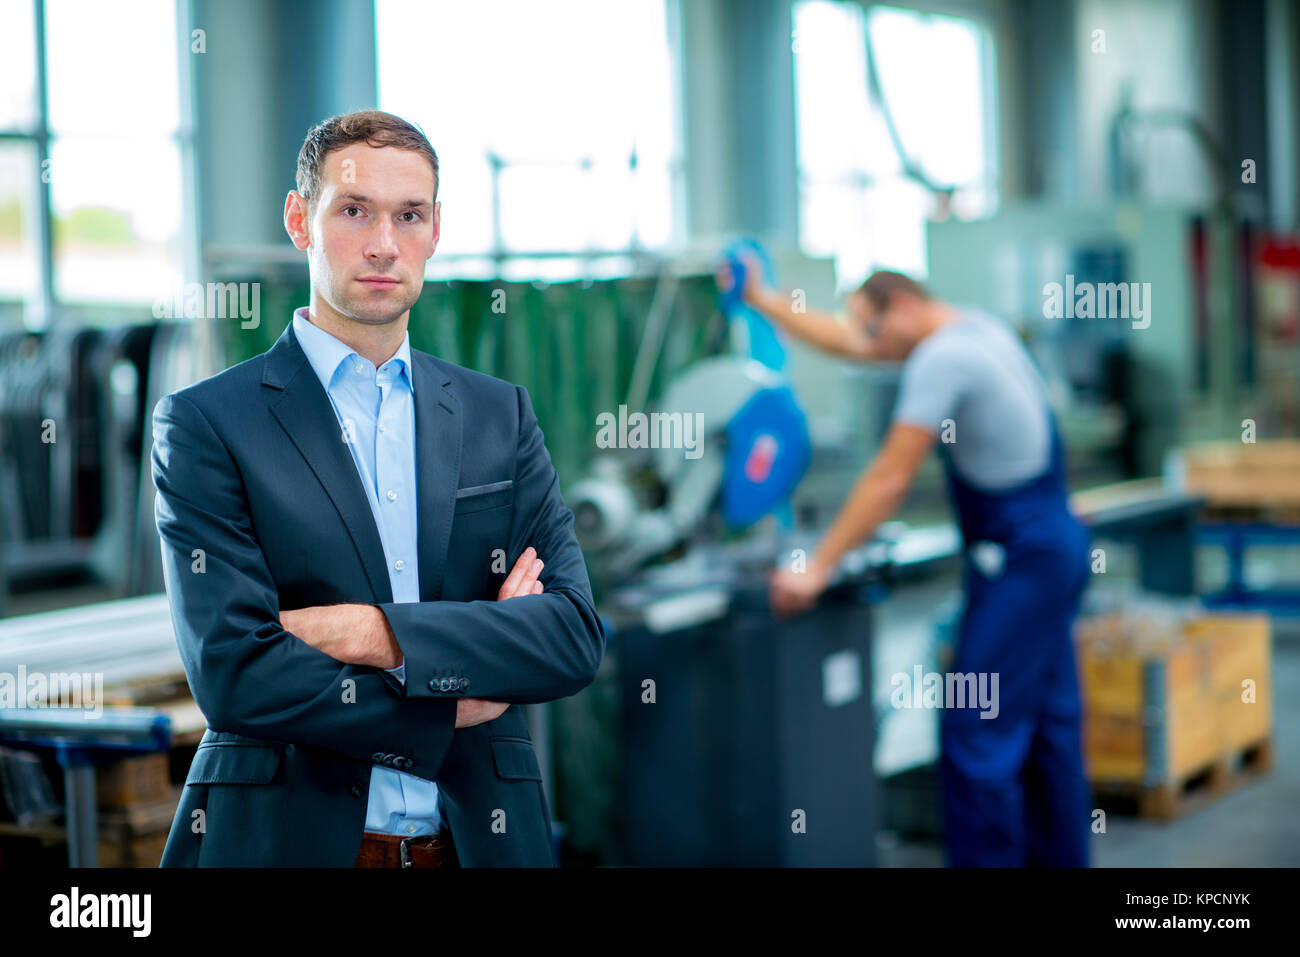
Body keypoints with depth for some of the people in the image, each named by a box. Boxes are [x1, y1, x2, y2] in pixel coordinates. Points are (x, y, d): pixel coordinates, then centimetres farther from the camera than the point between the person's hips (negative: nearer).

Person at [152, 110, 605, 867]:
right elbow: (234, 674, -14)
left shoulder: (501, 415, 7)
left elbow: (577, 636, -3)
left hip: (482, 835, 3)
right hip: (286, 839, -3)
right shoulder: (205, 425, -4)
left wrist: (377, 633, -15)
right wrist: (450, 708, -10)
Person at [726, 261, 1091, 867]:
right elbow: (846, 343, 21)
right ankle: (1059, 856, 22)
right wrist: (760, 300, 22)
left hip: (1021, 561, -10)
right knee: (1048, 727, 15)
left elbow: (889, 481, -18)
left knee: (977, 734, -8)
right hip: (1054, 546, 10)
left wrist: (818, 569, -14)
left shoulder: (942, 358, -17)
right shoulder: (974, 328, 11)